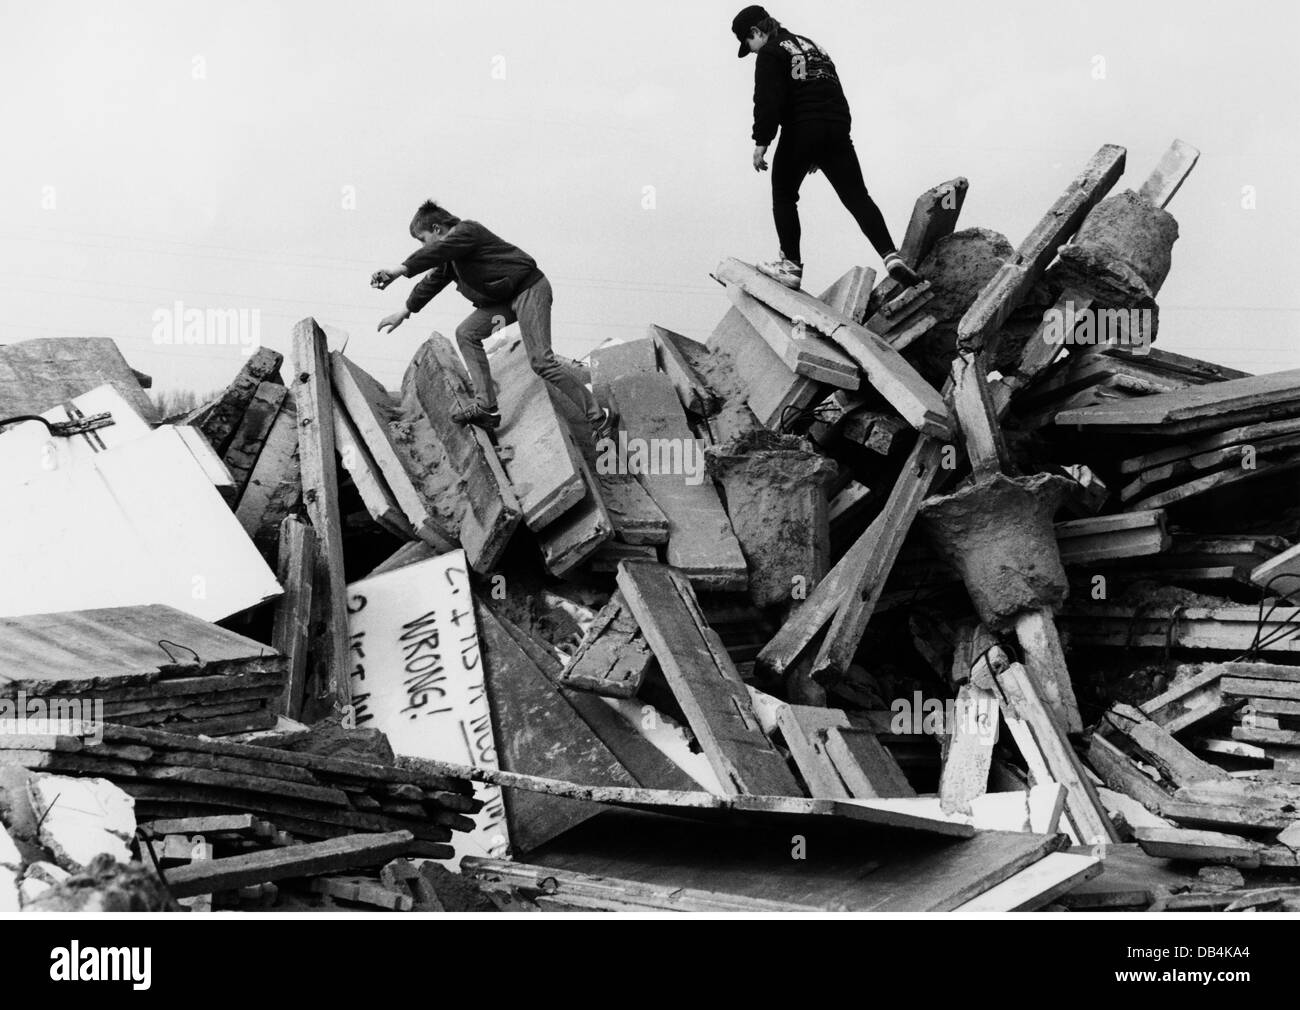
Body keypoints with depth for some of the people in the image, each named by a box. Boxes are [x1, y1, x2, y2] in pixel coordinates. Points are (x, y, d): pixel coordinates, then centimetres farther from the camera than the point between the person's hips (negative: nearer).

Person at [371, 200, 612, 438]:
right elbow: (432, 281, 26)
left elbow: (435, 251, -28)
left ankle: (597, 416, -12)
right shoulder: (450, 256, 17)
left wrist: (401, 270, -36)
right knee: (466, 334, 1)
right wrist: (404, 312, 28)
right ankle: (487, 407, -4)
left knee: (541, 360, -18)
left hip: (529, 289, -10)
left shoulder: (466, 231, -12)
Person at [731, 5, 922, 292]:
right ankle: (891, 256, -13)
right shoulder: (812, 46, 27)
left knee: (784, 195, 11)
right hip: (838, 132, 7)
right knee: (857, 196, 3)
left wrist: (761, 142, -12)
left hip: (800, 132, -6)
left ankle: (791, 264, 7)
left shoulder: (770, 53, 2)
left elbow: (767, 101, -13)